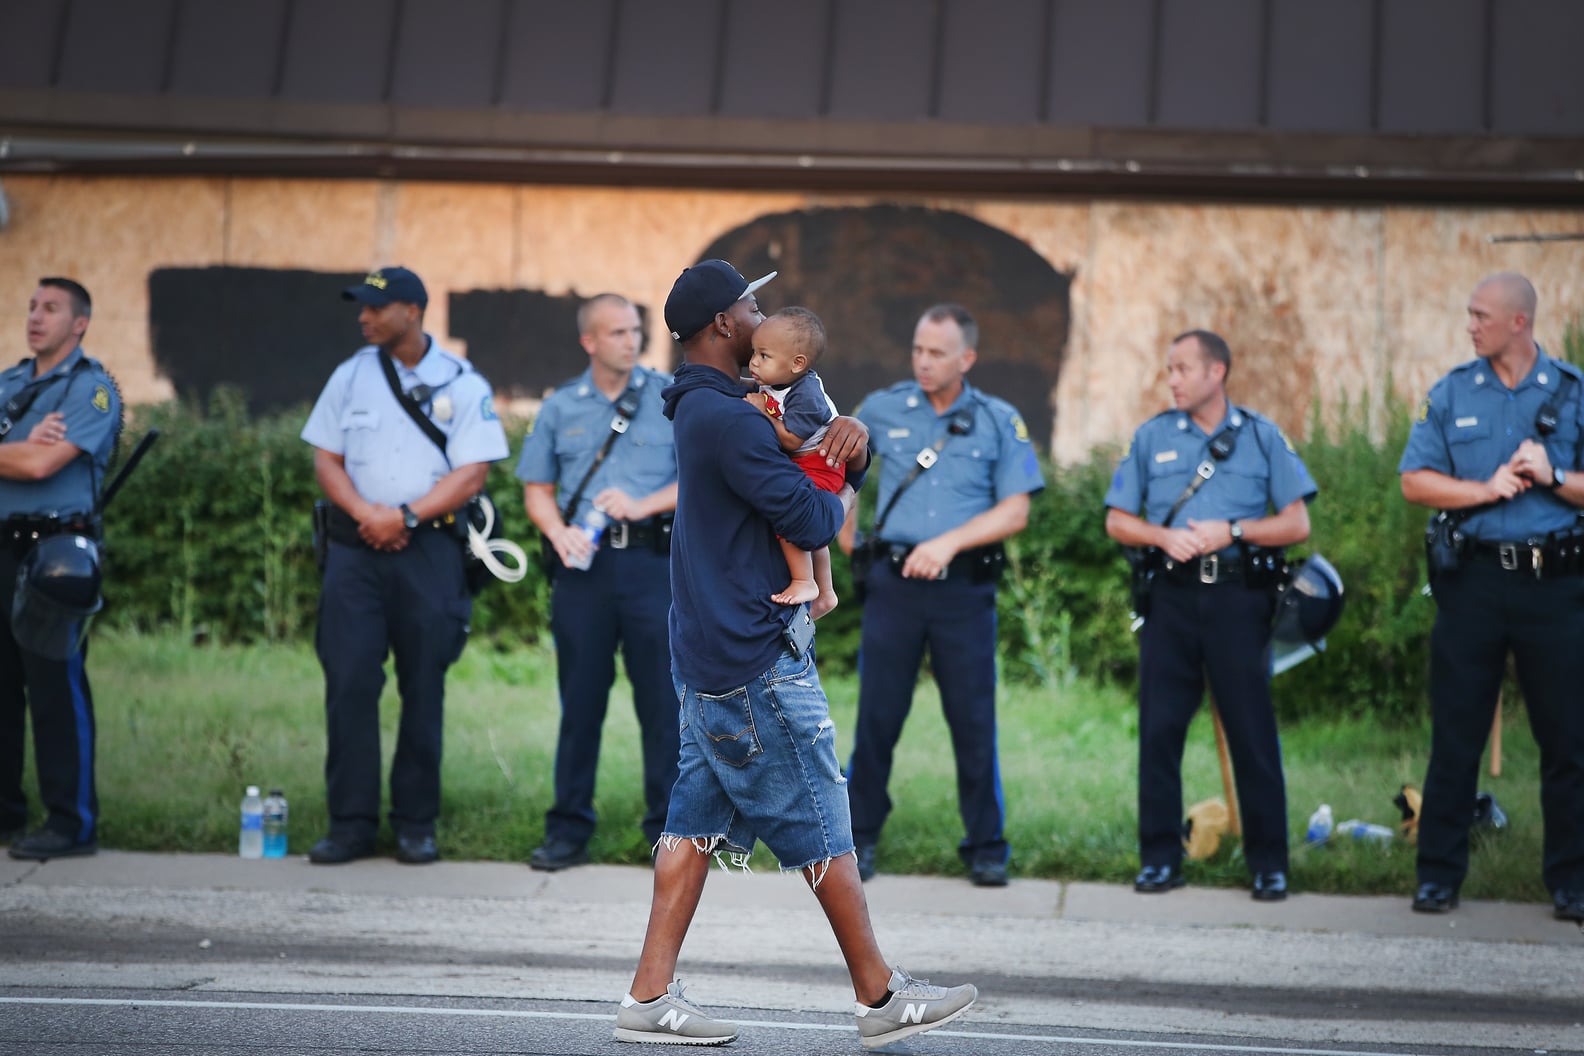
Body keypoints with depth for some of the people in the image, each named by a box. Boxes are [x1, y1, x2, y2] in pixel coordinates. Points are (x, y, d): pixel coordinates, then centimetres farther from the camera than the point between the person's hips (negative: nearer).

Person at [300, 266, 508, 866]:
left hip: (429, 551, -2)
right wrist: (366, 513, -9)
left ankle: (416, 825, 9)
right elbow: (326, 459, 8)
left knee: (424, 688, 2)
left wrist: (405, 516, -13)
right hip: (355, 547, 2)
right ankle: (351, 824, 2)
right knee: (348, 683, -4)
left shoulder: (462, 384, 1)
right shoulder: (351, 376, 10)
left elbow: (472, 475, -5)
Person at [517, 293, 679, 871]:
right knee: (580, 699, 5)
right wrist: (558, 532, -8)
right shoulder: (561, 407, 11)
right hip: (584, 564, 2)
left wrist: (643, 505, -12)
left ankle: (668, 830, 7)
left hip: (652, 560, -2)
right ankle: (568, 832, 11)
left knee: (662, 699, -1)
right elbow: (537, 488, 11)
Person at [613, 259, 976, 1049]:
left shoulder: (708, 410, 16)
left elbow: (834, 470, 20)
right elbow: (808, 521, -21)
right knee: (821, 827, -1)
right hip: (756, 660, -10)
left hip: (709, 656, 10)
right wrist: (838, 500, 0)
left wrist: (851, 444, -3)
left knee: (698, 819, 9)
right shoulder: (724, 417, -17)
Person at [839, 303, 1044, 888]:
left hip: (964, 585, -1)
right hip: (893, 579, 1)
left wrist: (949, 542, -13)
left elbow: (1015, 511, -4)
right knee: (877, 713, 3)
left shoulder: (999, 422, 2)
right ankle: (858, 838, 13)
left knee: (974, 719, 1)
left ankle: (986, 847, 11)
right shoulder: (882, 410, 6)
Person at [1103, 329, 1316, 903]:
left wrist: (1232, 531, -10)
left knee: (1252, 731, -2)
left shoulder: (1261, 437, 7)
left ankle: (1268, 863, 5)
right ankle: (1159, 859, 9)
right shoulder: (1152, 437, 11)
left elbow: (1297, 523, 3)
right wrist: (1164, 536, -8)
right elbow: (1117, 521, 11)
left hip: (1237, 597, -2)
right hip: (1172, 595, 2)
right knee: (1159, 728, 0)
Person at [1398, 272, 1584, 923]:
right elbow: (1415, 480, 2)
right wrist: (1487, 489, -9)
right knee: (1455, 734, 4)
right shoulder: (1451, 394, 7)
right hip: (1474, 577, 1)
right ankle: (1439, 874, 12)